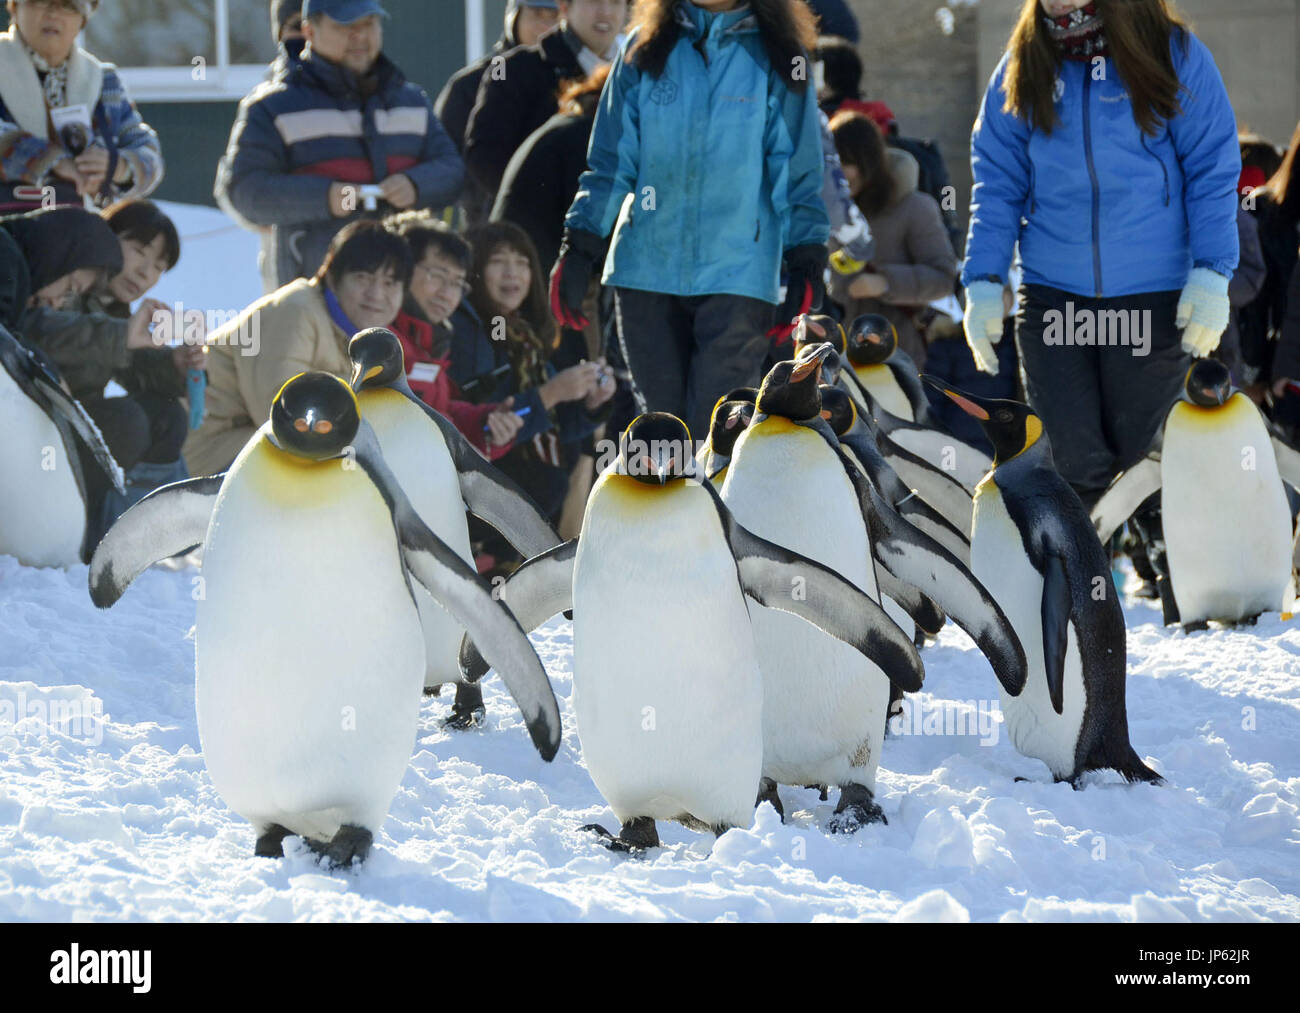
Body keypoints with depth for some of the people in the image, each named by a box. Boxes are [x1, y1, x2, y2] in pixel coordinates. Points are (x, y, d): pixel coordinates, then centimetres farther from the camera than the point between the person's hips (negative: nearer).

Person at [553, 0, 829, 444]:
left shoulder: (776, 57, 5)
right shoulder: (645, 49, 12)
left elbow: (798, 172, 5)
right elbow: (612, 161, 13)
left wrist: (807, 265, -2)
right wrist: (580, 248, 6)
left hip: (738, 270, -3)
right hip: (647, 267, 3)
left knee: (717, 428, -11)